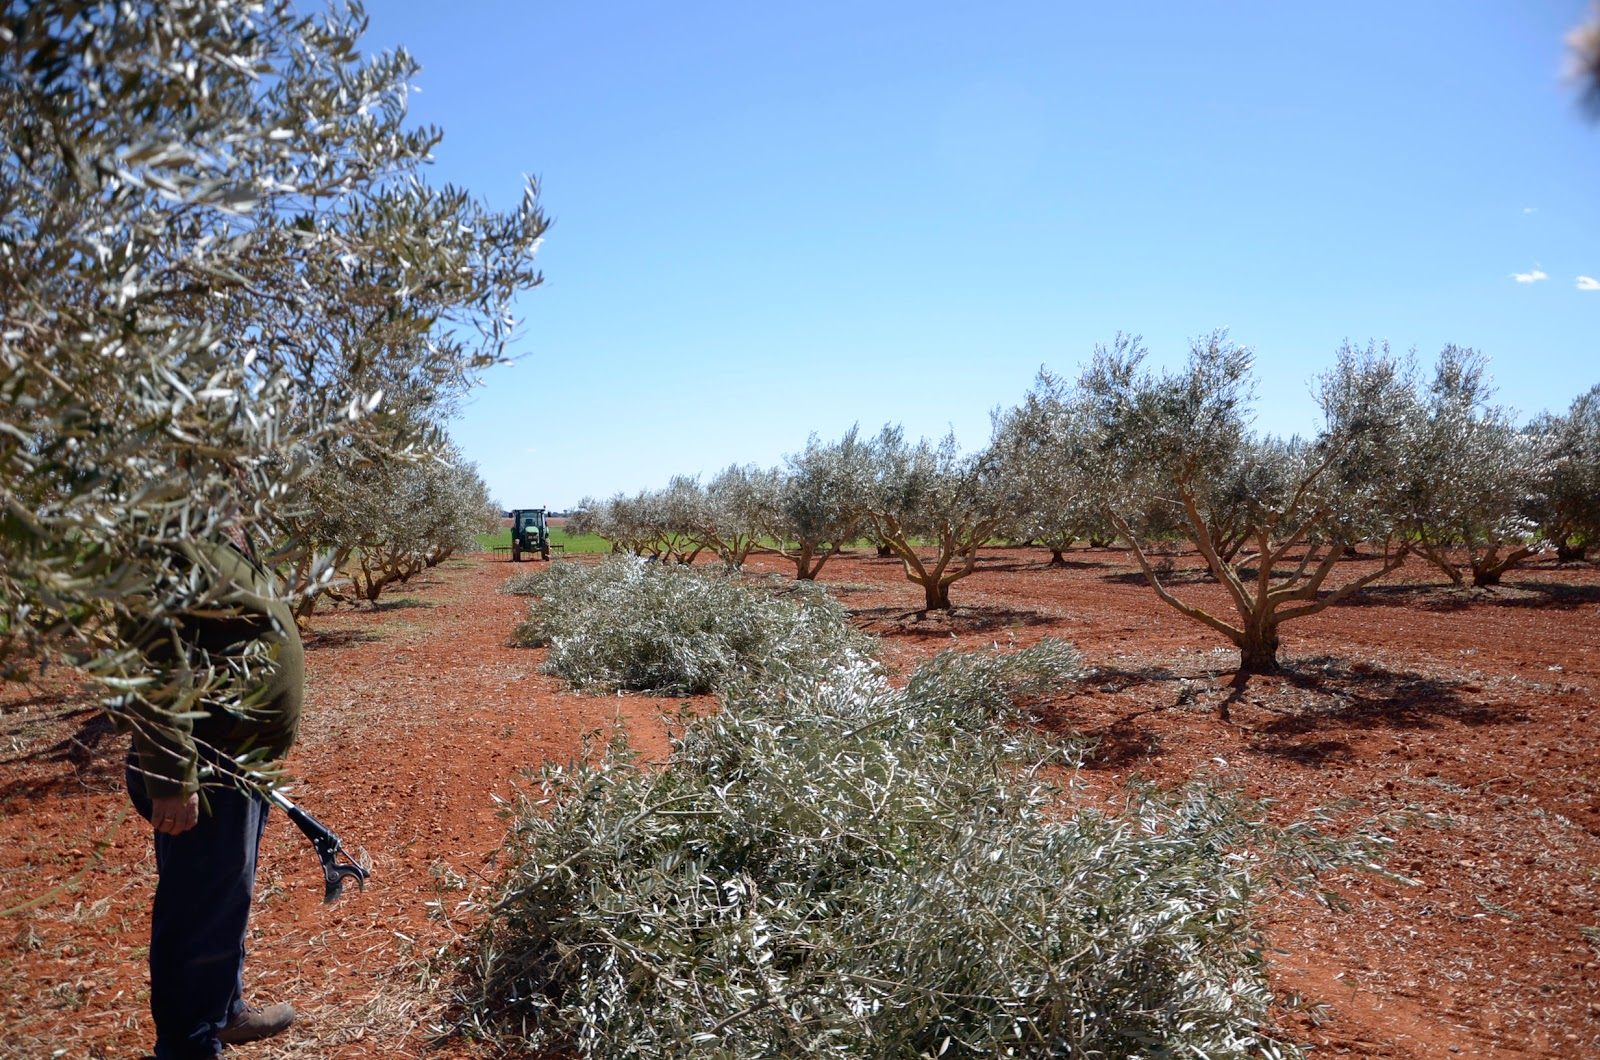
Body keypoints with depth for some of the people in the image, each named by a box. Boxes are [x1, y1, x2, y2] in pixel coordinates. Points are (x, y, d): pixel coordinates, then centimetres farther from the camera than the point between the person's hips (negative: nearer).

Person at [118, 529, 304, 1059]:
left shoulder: (223, 541, 11)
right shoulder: (180, 550, -21)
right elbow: (153, 665, -29)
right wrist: (172, 780, -28)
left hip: (235, 765, 10)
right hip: (203, 777, -10)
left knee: (227, 901, 24)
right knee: (201, 915, 5)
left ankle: (223, 1012, 43)